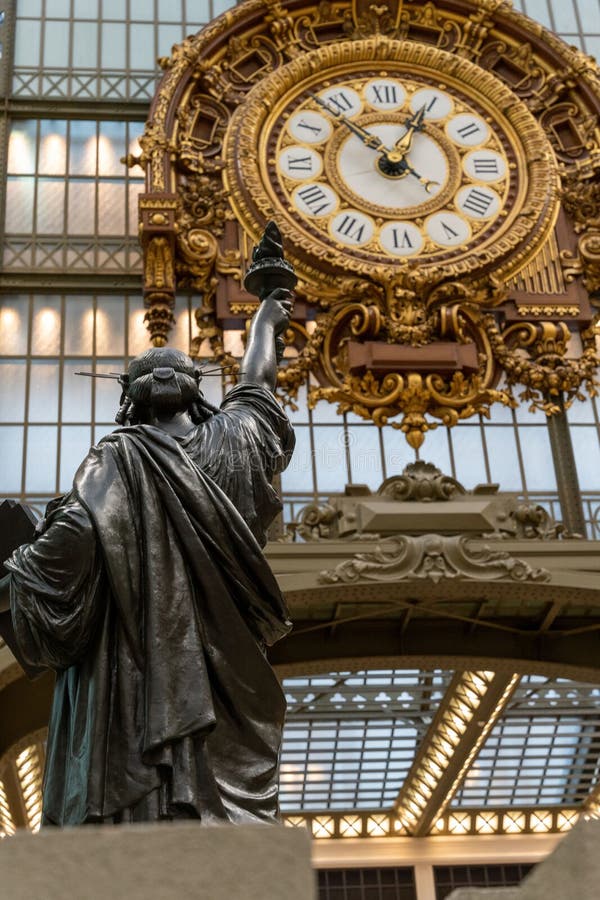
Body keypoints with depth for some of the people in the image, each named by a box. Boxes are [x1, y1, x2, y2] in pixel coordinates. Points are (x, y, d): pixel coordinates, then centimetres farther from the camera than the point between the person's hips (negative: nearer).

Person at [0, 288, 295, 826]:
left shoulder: (117, 460, -1)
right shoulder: (227, 442, 10)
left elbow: (72, 538, -18)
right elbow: (257, 387, 31)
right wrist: (265, 324, 50)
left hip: (132, 676, -3)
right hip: (224, 675, 3)